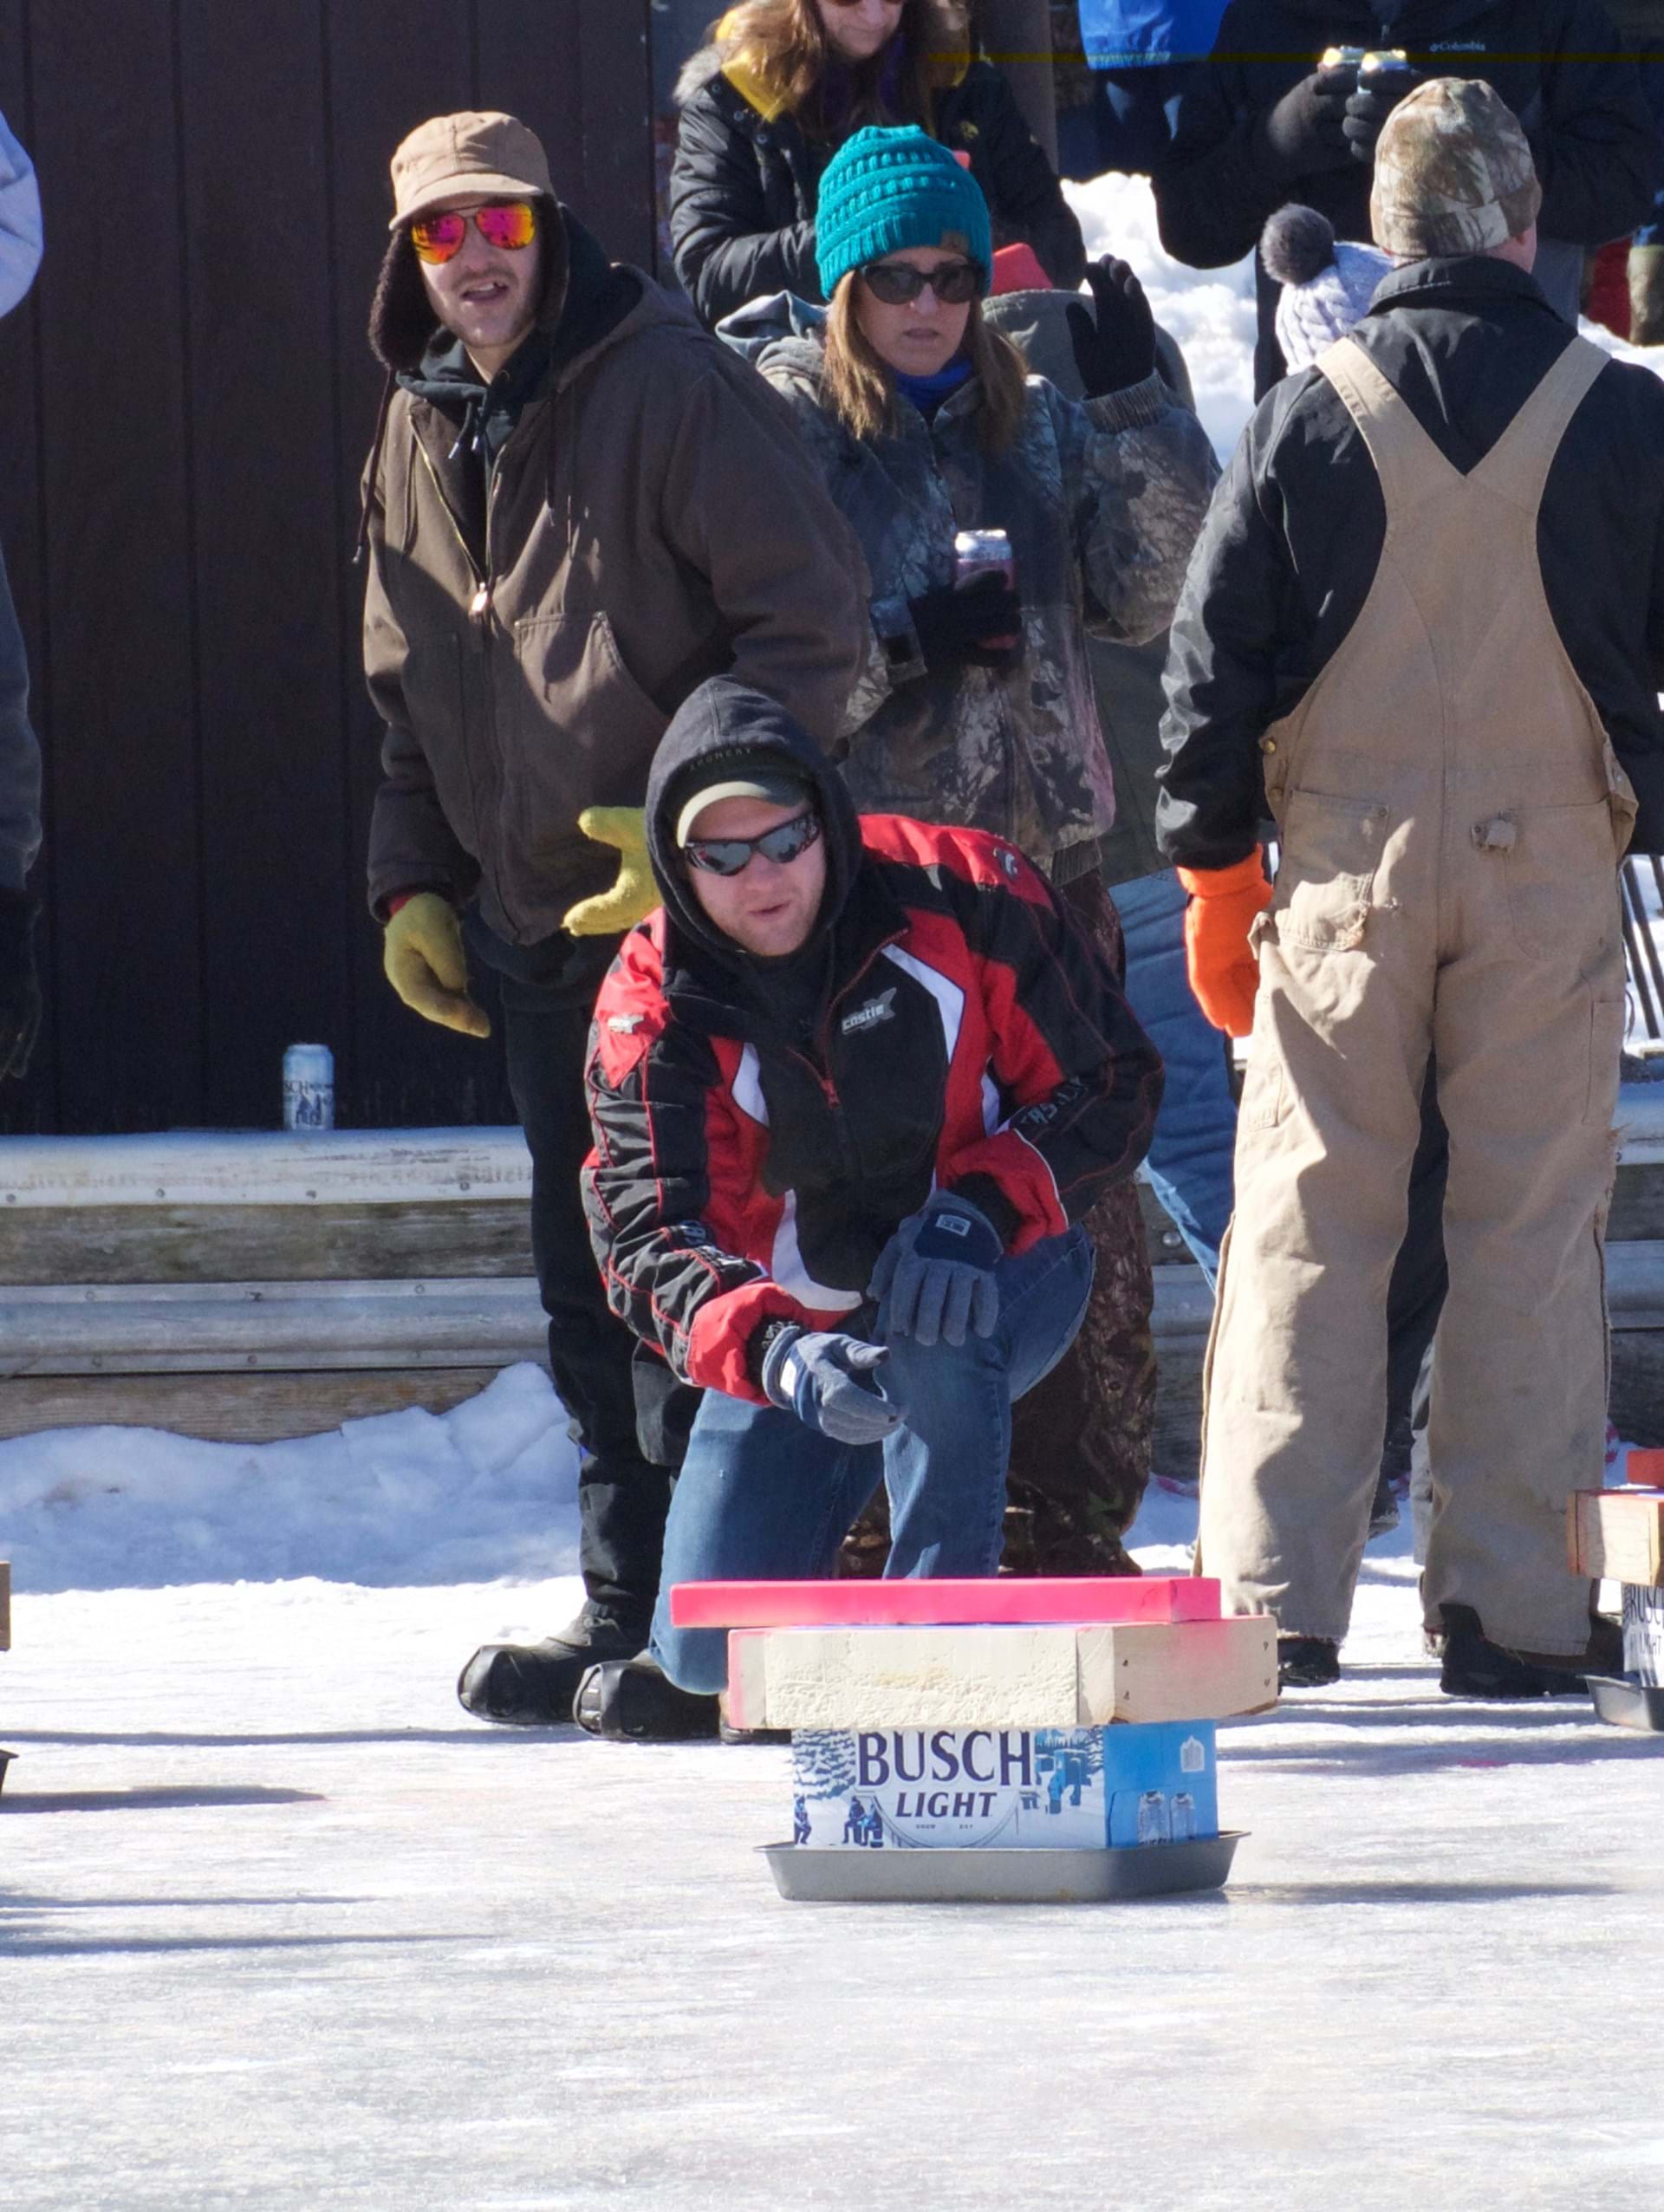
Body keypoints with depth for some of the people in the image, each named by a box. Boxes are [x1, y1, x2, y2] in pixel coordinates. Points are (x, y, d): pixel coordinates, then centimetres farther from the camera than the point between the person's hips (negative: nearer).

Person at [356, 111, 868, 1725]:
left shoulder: (667, 384, -9)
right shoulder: (421, 436, 14)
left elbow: (811, 622, -12)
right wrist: (410, 877, 14)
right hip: (534, 918, 7)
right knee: (587, 1277, 8)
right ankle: (630, 1612, 14)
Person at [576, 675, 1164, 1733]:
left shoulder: (964, 894, -17)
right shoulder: (655, 1002, -15)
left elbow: (1113, 1086, -12)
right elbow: (648, 1232, -26)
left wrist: (979, 1206, -30)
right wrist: (775, 1353, -46)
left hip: (998, 1283, -2)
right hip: (793, 1330, 2)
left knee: (933, 1310, -39)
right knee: (714, 1648, -8)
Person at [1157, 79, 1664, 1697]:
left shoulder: (1308, 420, -2)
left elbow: (1213, 658, 2)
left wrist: (1215, 870, 10)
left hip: (1347, 867, 0)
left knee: (1307, 1229, 5)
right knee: (1530, 1236, 4)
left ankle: (1274, 1598, 0)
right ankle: (1510, 1608, 2)